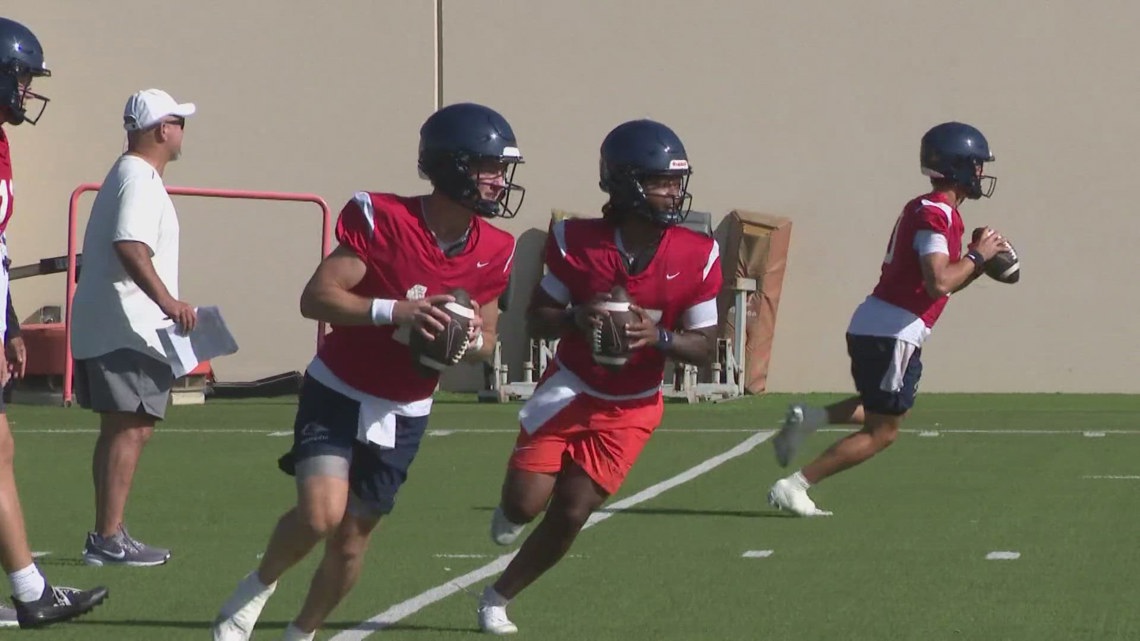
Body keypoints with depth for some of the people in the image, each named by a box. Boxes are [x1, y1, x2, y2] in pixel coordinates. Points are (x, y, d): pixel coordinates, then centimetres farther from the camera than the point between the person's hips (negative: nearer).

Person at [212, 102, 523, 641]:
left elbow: (487, 337, 8)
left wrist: (472, 338, -17)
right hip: (338, 395, -5)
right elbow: (316, 298, -23)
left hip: (404, 414, 5)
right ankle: (260, 585, 7)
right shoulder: (384, 221, -21)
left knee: (351, 542, 9)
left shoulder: (492, 253, -6)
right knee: (322, 514, -24)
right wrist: (397, 311, -36)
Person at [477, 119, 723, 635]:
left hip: (631, 409, 1)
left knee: (570, 514, -4)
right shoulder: (578, 243, -14)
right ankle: (512, 511, 28)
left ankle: (499, 597, 18)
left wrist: (658, 336, -26)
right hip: (569, 391, -1)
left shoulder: (697, 258, -12)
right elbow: (537, 319, -3)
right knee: (526, 503, -12)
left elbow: (705, 349, -6)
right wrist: (577, 318, -26)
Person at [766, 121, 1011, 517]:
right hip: (891, 334, -10)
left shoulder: (925, 210, 16)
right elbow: (938, 283, -26)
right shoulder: (936, 216, -15)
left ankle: (809, 419, 11)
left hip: (874, 327, 10)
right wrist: (977, 256, -12)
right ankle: (794, 487, -3)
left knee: (888, 410, 27)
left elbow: (939, 283, 22)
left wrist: (981, 262, 9)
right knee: (881, 432, -2)